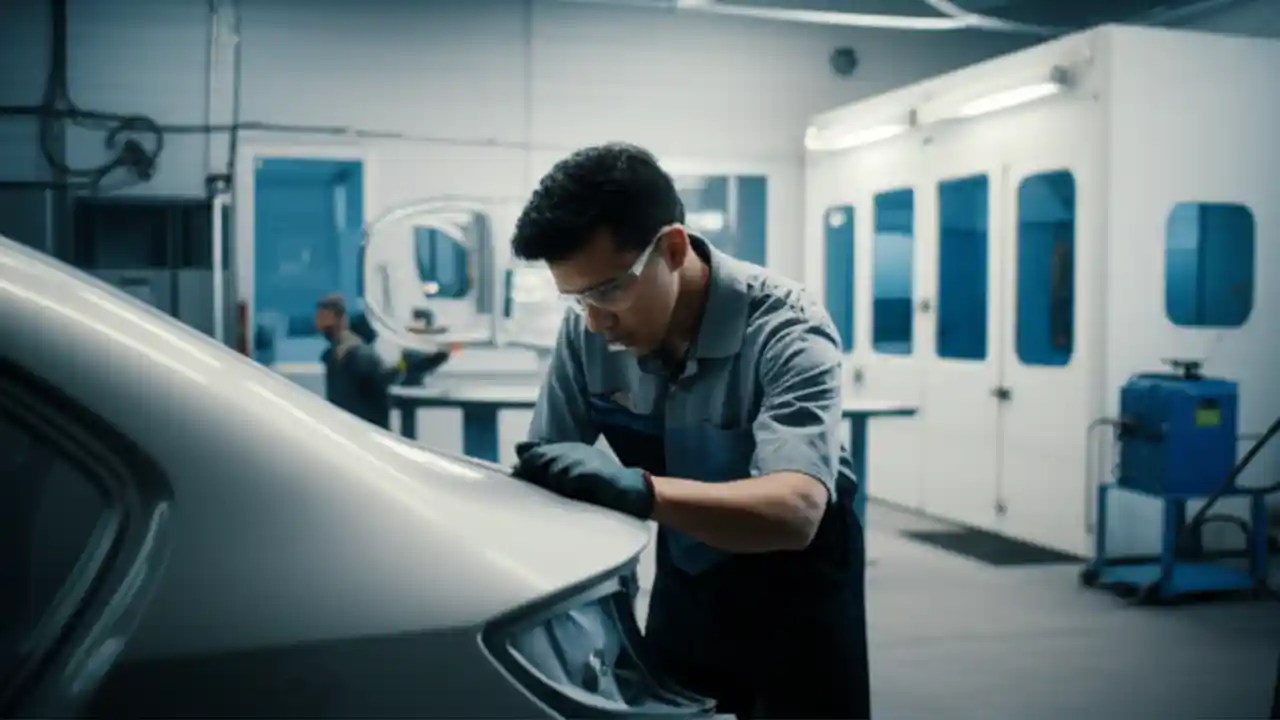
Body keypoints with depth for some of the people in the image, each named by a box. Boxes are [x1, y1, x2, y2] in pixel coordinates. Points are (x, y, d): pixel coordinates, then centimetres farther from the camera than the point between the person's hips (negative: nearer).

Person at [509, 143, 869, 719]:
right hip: (685, 575, 4)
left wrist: (637, 490, -54)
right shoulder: (586, 331, -16)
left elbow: (796, 510, -42)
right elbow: (544, 467, -9)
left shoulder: (784, 328, -30)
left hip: (794, 581, -4)